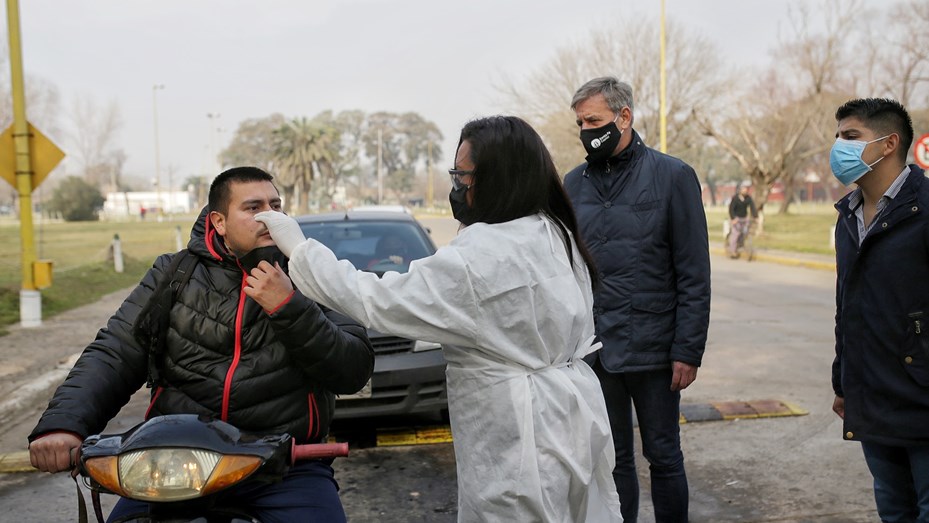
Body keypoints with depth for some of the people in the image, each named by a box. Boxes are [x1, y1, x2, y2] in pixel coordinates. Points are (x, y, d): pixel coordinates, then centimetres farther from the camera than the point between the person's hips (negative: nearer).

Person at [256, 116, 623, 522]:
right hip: (571, 417, 9)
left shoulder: (481, 257, -22)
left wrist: (298, 248, -10)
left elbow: (376, 302, -19)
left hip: (523, 439, -9)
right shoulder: (555, 234, 5)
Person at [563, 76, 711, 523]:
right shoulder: (575, 183, 7)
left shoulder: (673, 176, -4)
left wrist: (688, 350, -10)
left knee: (663, 458, 11)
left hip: (653, 350, -3)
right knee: (613, 460, 14)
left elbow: (694, 275, -6)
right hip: (593, 350, 3)